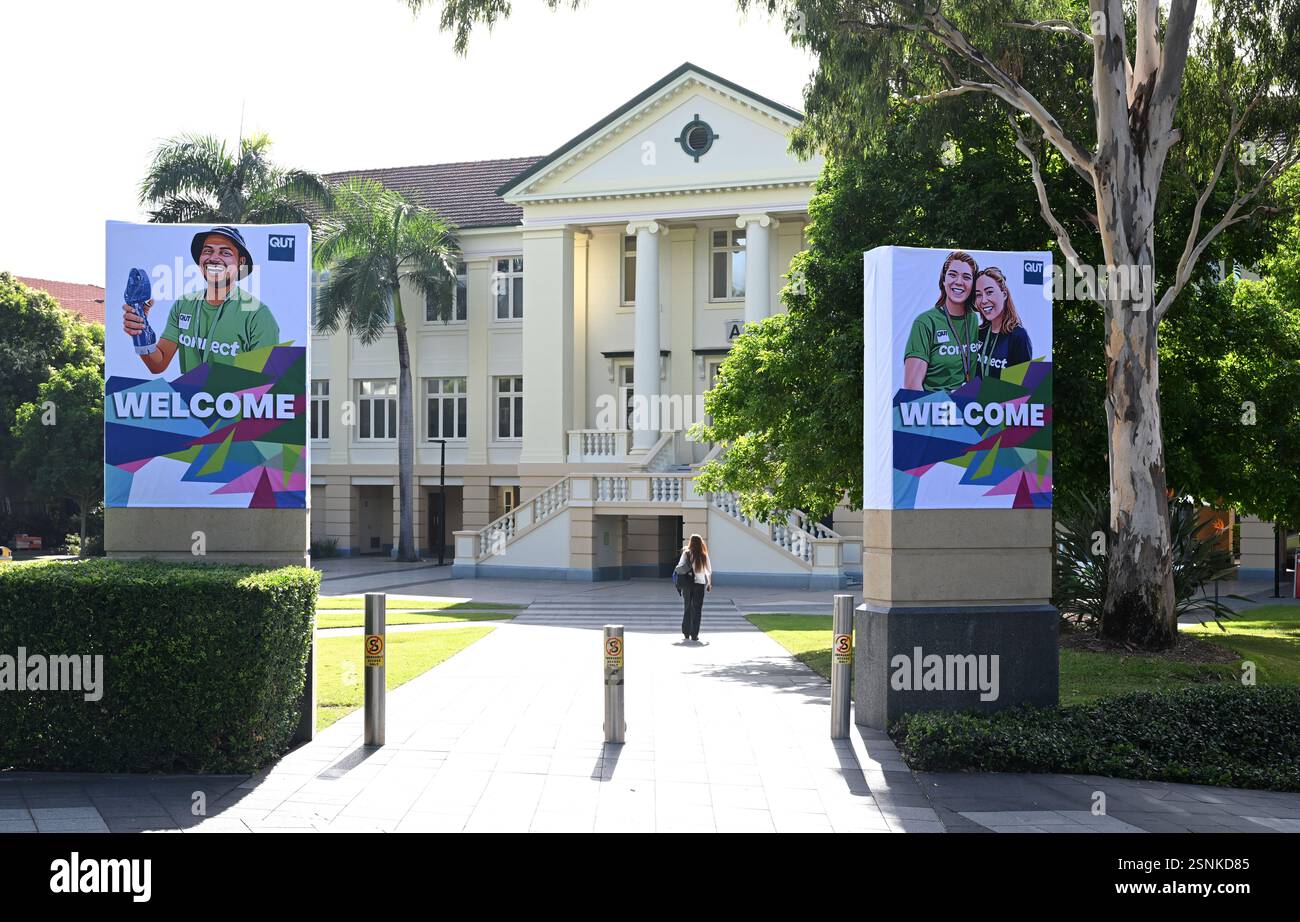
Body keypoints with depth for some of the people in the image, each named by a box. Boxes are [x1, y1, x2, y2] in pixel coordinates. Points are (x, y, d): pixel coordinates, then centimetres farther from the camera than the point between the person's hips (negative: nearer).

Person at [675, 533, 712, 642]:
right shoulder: (704, 556, -2)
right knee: (696, 609, 4)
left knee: (687, 609, 13)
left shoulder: (686, 553, -5)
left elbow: (680, 567, -13)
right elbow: (709, 571, 4)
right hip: (700, 584, 0)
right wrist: (709, 584, 15)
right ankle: (694, 634, 1)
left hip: (688, 584, 0)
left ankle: (686, 633, 16)